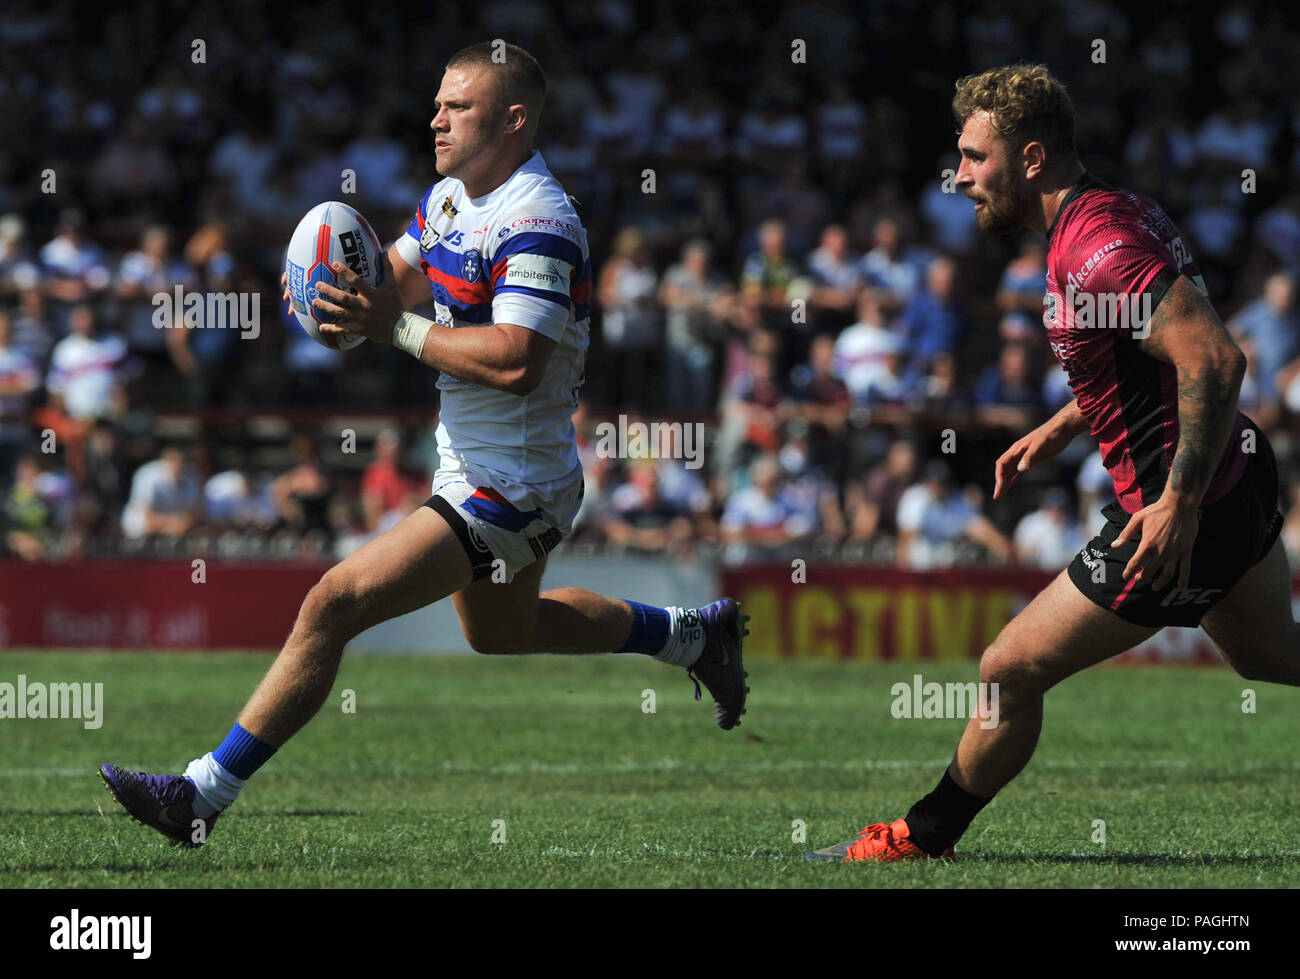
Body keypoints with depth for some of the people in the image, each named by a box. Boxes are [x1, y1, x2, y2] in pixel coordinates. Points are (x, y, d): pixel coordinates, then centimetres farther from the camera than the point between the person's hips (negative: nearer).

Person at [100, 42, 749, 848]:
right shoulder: (452, 196, 6)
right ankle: (696, 636, 46)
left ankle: (206, 794, -13)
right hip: (475, 470, 11)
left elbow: (515, 360, -32)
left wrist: (397, 328, -28)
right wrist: (350, 300, -7)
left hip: (506, 493, -11)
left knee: (334, 605, -16)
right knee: (502, 631, 32)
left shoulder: (536, 224, -24)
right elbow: (399, 279, 16)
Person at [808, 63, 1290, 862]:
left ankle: (922, 839, 15)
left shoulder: (1096, 247, -23)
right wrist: (1062, 429, 20)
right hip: (1238, 470, 10)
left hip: (1183, 517, -10)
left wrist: (1179, 504, -31)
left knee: (1011, 670, 0)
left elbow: (1215, 358, -32)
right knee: (1274, 661, 26)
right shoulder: (1116, 212, 8)